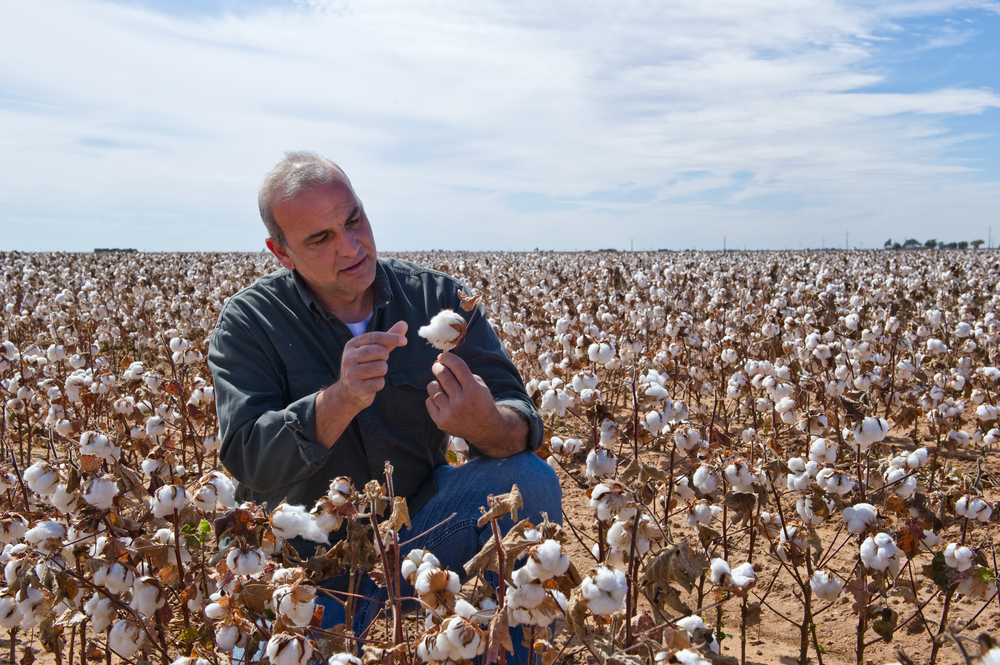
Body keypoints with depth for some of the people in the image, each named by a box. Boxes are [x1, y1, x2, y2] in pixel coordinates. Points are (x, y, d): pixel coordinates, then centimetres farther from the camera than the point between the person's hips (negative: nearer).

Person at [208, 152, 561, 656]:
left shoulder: (439, 298, -6)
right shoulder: (248, 323, -9)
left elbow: (522, 422, -11)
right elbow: (248, 460, -20)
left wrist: (485, 425, -37)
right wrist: (340, 400, -37)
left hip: (417, 523, 2)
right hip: (310, 553, -1)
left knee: (530, 479, -21)